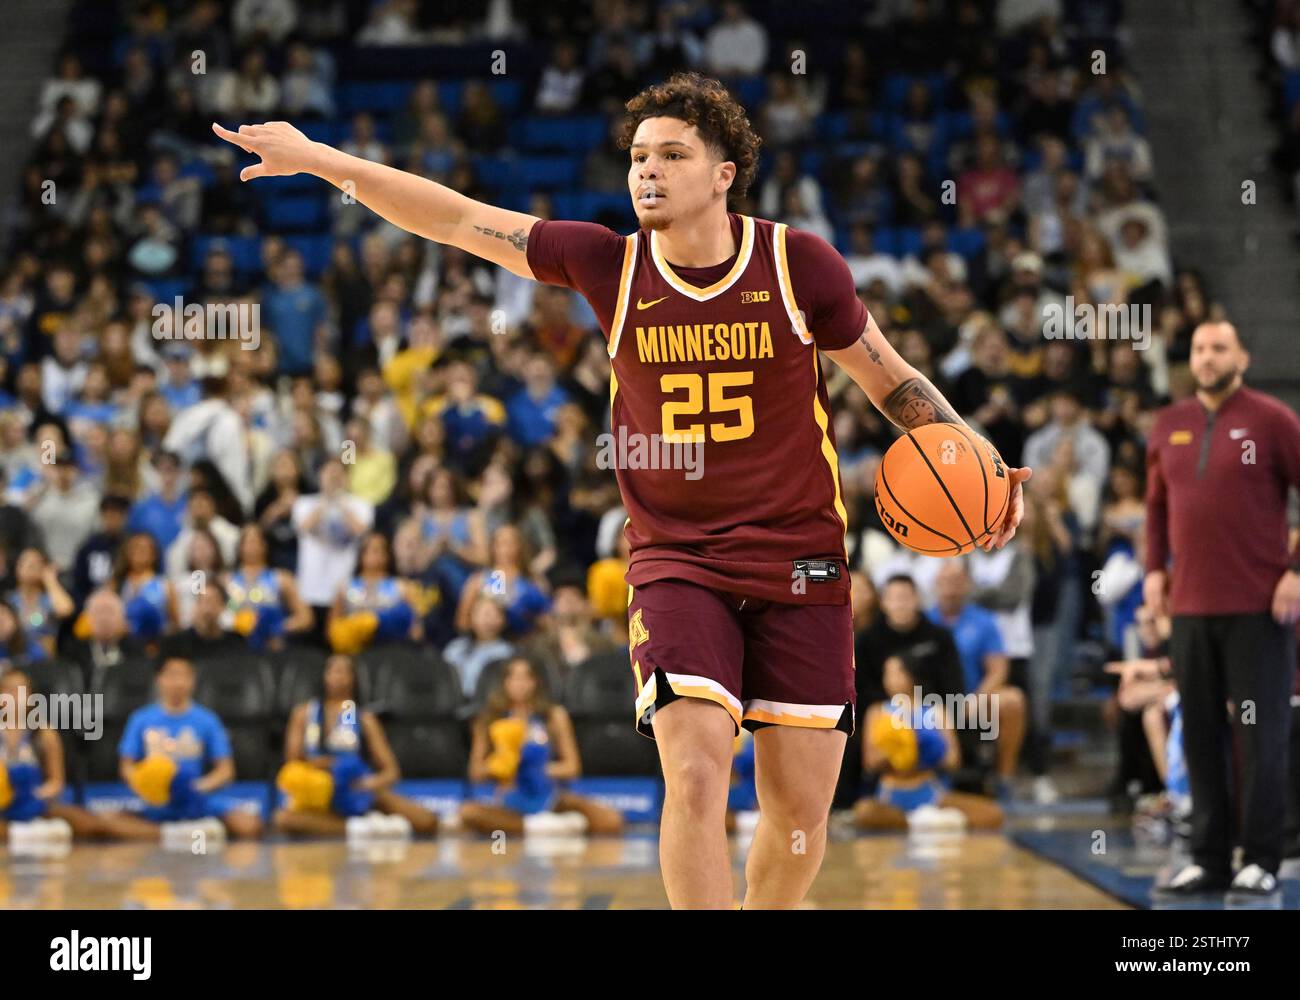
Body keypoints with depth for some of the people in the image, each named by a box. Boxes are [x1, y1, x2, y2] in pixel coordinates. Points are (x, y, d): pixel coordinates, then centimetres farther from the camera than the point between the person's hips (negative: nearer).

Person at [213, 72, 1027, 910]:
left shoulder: (799, 264, -7)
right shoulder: (609, 264, -4)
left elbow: (894, 381, 5)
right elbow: (456, 220, -1)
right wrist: (319, 158, -4)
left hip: (799, 560, 0)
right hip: (676, 559, 0)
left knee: (802, 805, 2)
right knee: (696, 776, -19)